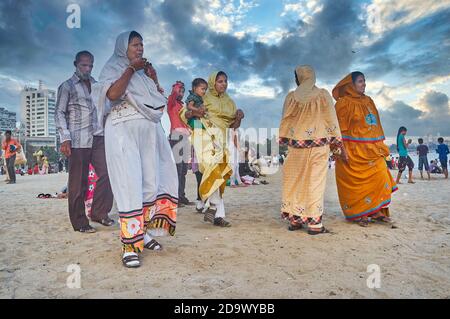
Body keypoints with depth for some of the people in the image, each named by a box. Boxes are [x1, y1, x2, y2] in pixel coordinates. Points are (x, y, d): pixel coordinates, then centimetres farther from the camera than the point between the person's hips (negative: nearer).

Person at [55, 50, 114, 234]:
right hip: (78, 140, -4)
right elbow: (59, 113, 0)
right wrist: (65, 138, -11)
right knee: (78, 182, -1)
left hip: (98, 137, 5)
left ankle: (99, 212, 9)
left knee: (107, 173, -5)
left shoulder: (96, 85, 19)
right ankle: (79, 222, 8)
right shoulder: (67, 86, 5)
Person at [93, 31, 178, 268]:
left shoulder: (144, 72, 21)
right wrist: (131, 69, -7)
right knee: (129, 185, -12)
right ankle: (129, 246, -8)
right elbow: (112, 94, -16)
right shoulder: (113, 68, 5)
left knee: (151, 183, 2)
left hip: (149, 132, 6)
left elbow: (160, 103, 19)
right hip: (124, 132, -6)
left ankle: (144, 233, 15)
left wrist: (153, 78, 8)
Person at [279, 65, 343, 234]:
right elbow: (332, 122, 1)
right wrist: (339, 145, 7)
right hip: (319, 146, -1)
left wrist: (284, 141, 17)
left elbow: (285, 122, 7)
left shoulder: (291, 97, 2)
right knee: (315, 182, 1)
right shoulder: (323, 95, 0)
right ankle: (314, 223, 4)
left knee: (295, 181, 10)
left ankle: (294, 219, 16)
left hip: (296, 146, 1)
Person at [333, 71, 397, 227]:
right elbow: (340, 128, -9)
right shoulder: (344, 103, -3)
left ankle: (376, 212, 10)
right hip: (353, 150, -6)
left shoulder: (368, 101, 17)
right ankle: (359, 214, 11)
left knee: (381, 177, 0)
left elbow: (376, 124, 19)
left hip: (372, 150, 6)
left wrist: (381, 145, 14)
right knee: (356, 182, -1)